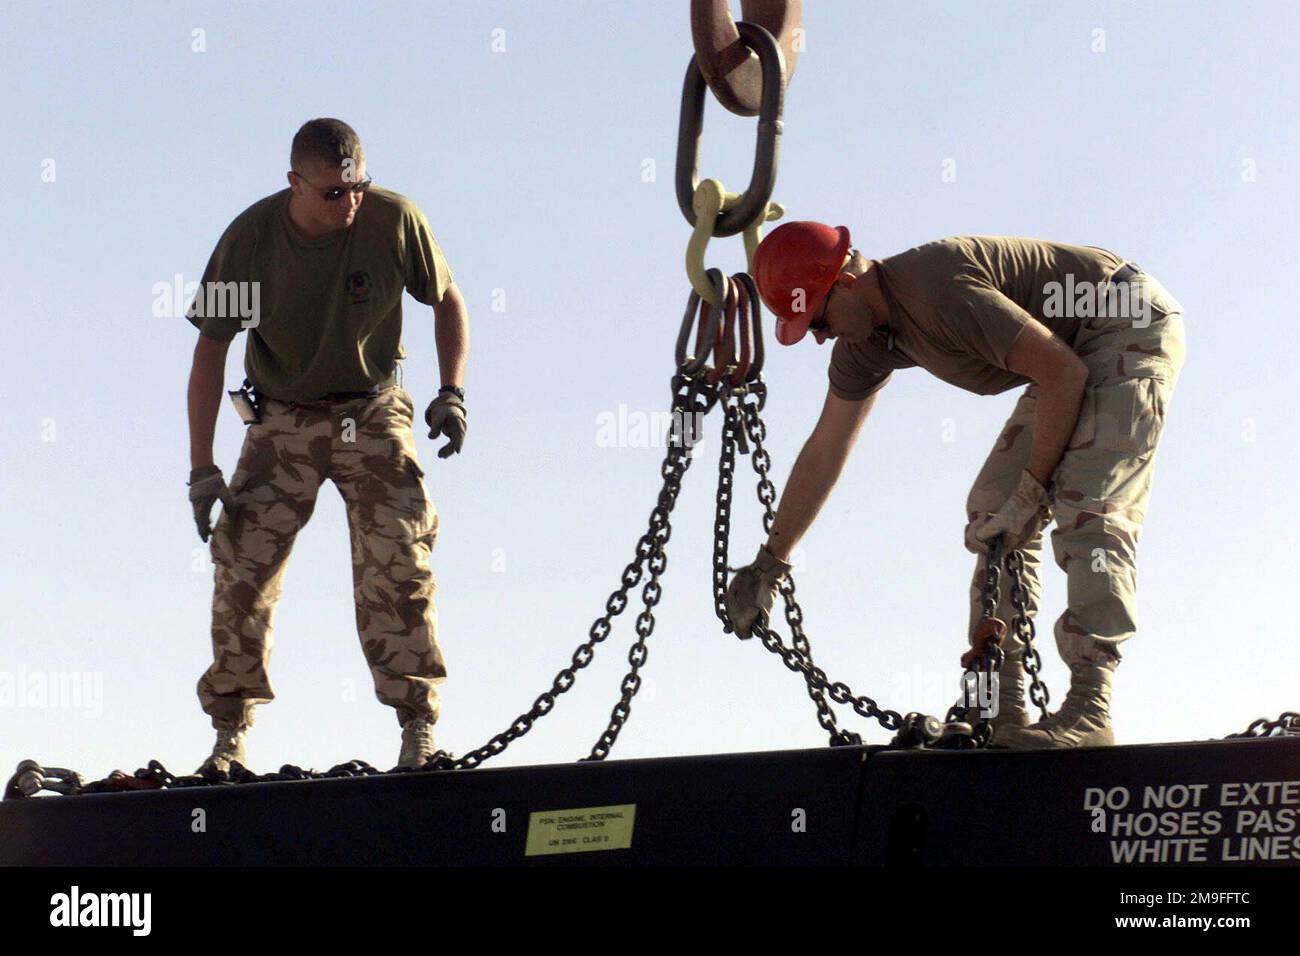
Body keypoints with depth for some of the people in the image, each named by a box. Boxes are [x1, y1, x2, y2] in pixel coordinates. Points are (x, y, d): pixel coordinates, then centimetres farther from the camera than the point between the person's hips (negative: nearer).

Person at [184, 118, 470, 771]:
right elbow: (210, 348, -5)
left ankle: (419, 727, -11)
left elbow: (447, 301, 3)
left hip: (373, 415, -1)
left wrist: (452, 392, -12)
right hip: (282, 421, 1)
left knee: (396, 563, -15)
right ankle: (230, 733, 1)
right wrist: (202, 469, -9)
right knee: (243, 563, -9)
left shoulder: (394, 219, -14)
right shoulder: (251, 236, -13)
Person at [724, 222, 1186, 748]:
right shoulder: (864, 340, 1)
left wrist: (1031, 493, -22)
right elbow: (824, 451, 11)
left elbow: (1064, 374, -28)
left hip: (1133, 326, -10)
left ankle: (1089, 708, -31)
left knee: (1087, 506, -24)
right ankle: (999, 709, -2)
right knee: (992, 509, 2)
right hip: (1076, 352, 10)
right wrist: (768, 564, 14)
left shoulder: (939, 289, -30)